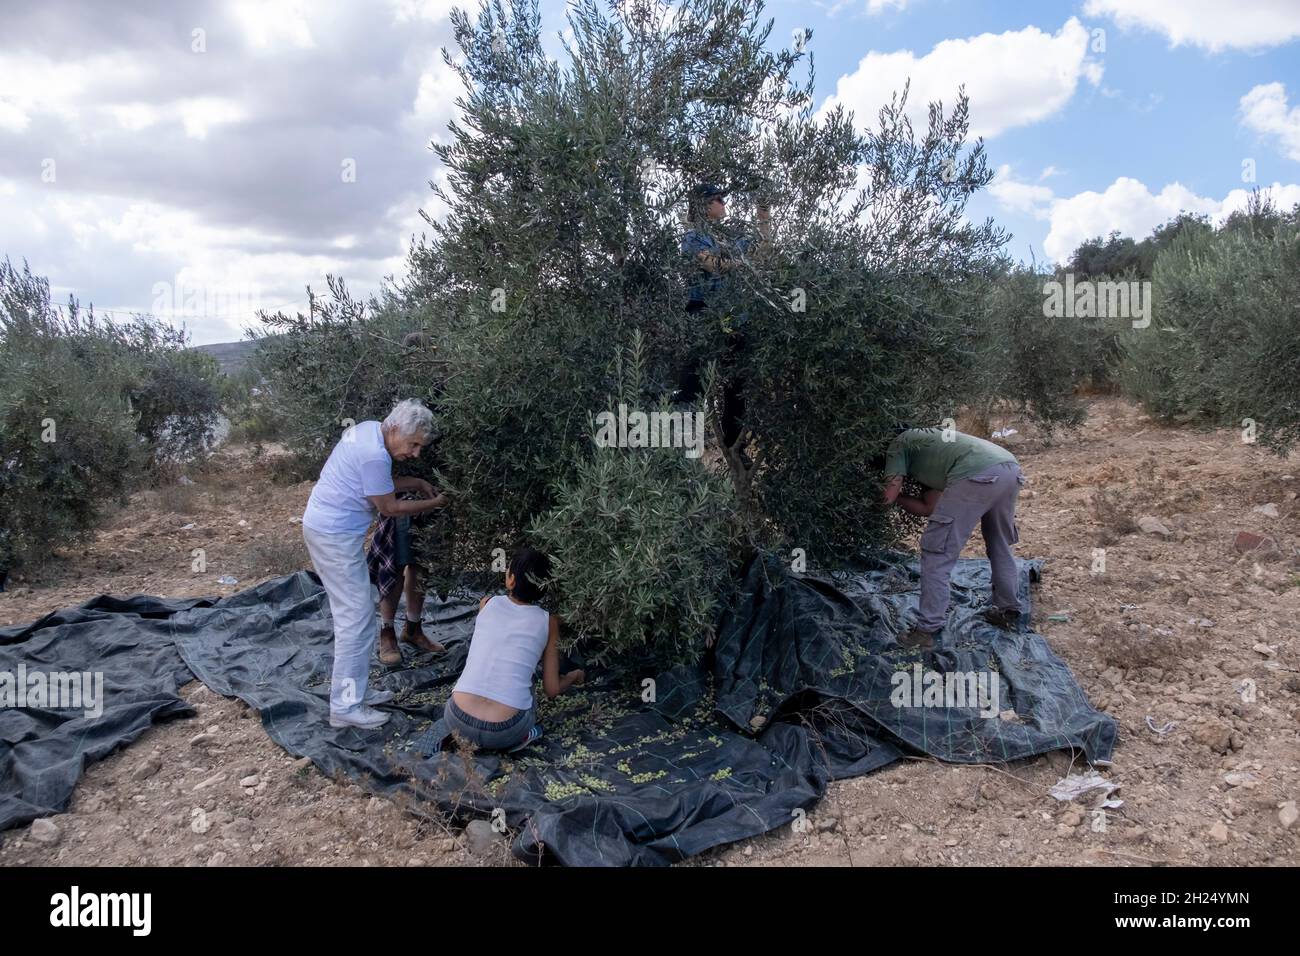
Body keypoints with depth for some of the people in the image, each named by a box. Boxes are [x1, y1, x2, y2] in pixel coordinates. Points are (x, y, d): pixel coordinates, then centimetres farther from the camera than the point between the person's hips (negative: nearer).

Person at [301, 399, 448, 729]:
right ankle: (345, 706, 1)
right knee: (357, 618, -6)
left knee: (356, 613, 16)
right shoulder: (375, 456, -25)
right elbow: (389, 508, -13)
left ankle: (355, 690, 25)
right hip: (335, 537, -10)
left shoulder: (368, 429, 5)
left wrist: (417, 483, 10)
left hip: (325, 526, 10)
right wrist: (434, 503, -2)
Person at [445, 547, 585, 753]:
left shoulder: (487, 604, 8)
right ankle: (518, 737, 7)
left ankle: (469, 739, 12)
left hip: (458, 721, 1)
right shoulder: (549, 622, 4)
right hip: (504, 732, -1)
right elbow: (552, 690, 9)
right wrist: (575, 676, 31)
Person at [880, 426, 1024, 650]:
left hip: (977, 475, -8)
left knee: (938, 553, 2)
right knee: (1000, 545, 29)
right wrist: (897, 497, 38)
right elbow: (930, 508, 30)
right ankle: (1007, 610, 41)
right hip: (1010, 468, 9)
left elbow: (889, 494, 6)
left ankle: (927, 629, 3)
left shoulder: (899, 444, 18)